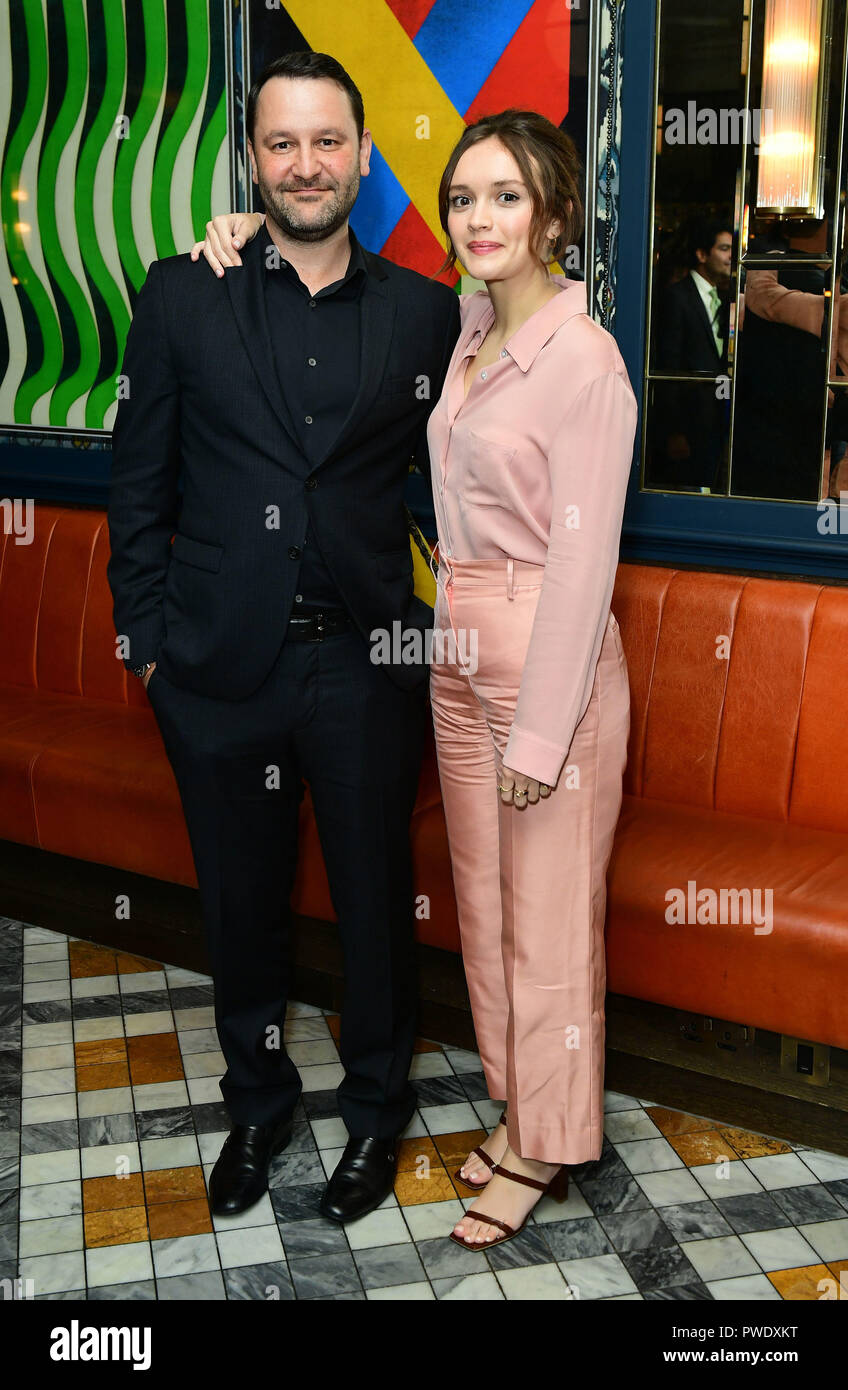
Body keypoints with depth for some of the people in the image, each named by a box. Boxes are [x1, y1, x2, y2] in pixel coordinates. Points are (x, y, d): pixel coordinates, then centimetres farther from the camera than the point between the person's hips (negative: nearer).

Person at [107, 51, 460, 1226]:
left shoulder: (424, 311, 2)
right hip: (222, 663, 1)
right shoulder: (181, 297, 1)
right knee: (242, 905, 16)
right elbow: (140, 481, 3)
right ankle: (258, 1100, 40)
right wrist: (146, 633, 0)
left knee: (377, 902, 13)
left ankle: (377, 1109, 37)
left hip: (367, 664, 0)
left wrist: (439, 620, 0)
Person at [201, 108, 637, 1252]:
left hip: (550, 663, -8)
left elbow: (583, 559, -18)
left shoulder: (583, 358, -16)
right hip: (461, 653, 8)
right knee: (486, 898, 17)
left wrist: (541, 731, -17)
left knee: (550, 912, 6)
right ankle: (522, 1110, 36)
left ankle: (546, 1148, 25)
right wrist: (254, 239, 9)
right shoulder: (469, 328, 6)